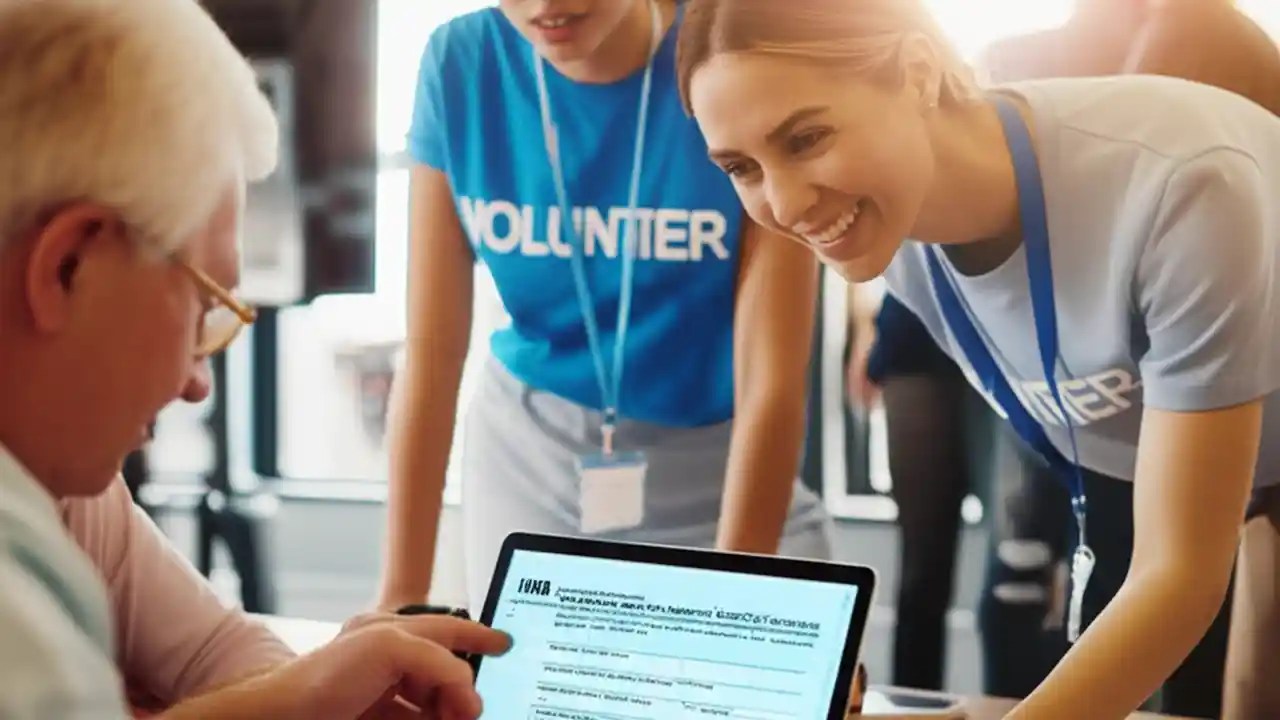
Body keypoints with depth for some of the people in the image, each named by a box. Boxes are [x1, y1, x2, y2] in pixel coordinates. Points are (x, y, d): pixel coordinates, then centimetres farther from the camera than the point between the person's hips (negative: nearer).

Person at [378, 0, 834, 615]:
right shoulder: (461, 66, -11)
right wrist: (401, 593, -12)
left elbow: (773, 378, -21)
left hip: (715, 466, -2)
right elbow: (432, 347, -10)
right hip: (525, 465, 2)